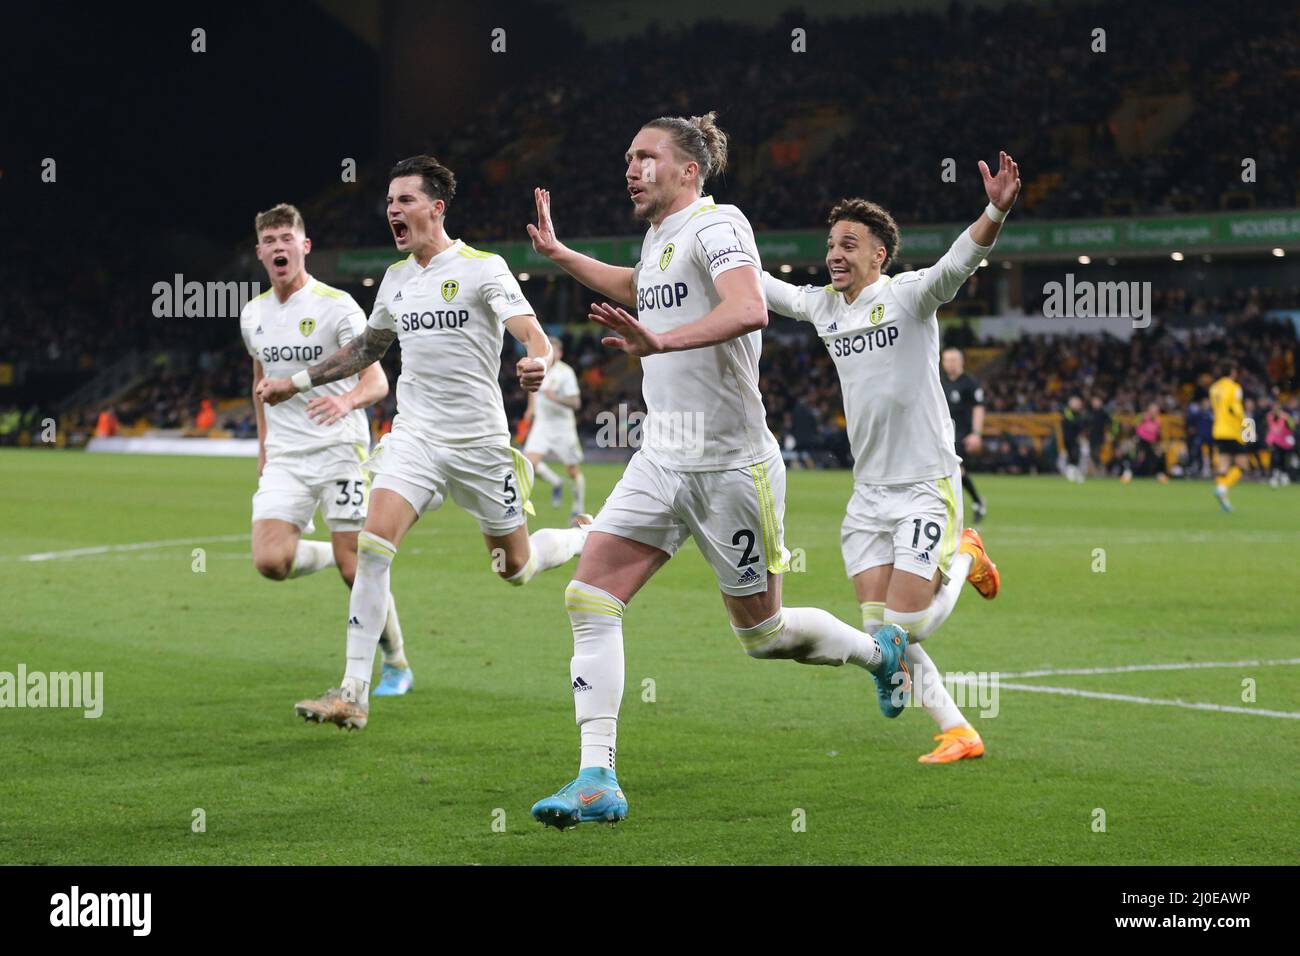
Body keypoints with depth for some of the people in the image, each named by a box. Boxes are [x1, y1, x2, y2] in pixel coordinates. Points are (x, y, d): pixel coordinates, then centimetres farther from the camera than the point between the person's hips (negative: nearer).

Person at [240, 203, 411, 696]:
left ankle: (396, 664, 12)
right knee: (270, 561, -16)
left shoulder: (336, 305, -8)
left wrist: (346, 400, -34)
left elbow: (377, 381, -13)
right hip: (284, 457, 5)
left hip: (339, 450, -4)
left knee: (355, 569, -7)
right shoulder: (253, 314, 9)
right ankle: (328, 553, 17)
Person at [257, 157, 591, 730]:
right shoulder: (395, 278, 8)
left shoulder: (482, 268, -9)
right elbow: (367, 348, 26)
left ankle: (588, 539, 43)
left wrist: (536, 362, -44)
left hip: (479, 442, -4)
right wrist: (298, 382, 22)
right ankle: (353, 694, -18)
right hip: (414, 436, 4)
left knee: (515, 569, 8)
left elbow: (531, 332, -20)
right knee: (373, 545, -18)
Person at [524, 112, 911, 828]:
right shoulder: (658, 236, 14)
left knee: (762, 631, 6)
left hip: (730, 464, -8)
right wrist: (558, 255, 35)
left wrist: (661, 340, -46)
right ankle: (597, 781, -10)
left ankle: (880, 651, 37)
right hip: (661, 460, 8)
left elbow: (749, 309, -33)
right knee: (591, 597, -9)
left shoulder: (715, 224, -13)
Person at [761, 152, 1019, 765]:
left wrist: (996, 212, -45)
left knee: (908, 625, -9)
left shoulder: (907, 295, -10)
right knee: (880, 631, -1)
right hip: (869, 492, 6)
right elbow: (754, 284, 22)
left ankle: (963, 557, 20)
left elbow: (958, 261, -27)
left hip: (927, 487, -6)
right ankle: (957, 733, 11)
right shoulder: (822, 306, 8)